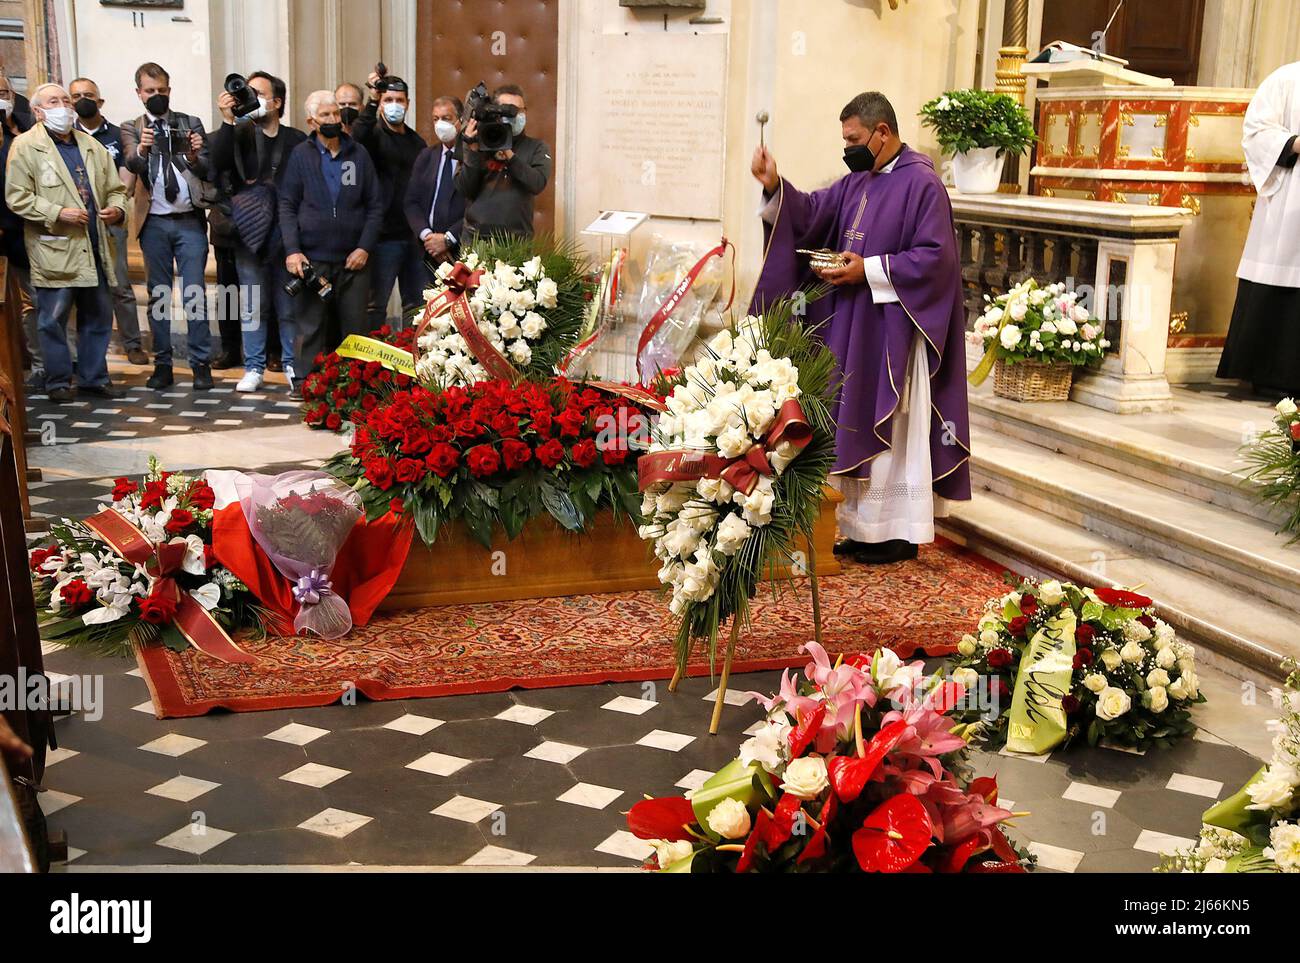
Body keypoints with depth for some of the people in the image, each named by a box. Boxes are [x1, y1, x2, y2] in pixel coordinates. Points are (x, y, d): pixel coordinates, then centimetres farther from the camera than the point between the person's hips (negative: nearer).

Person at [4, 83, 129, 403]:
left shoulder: (92, 145, 16)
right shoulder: (25, 146, -2)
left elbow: (115, 188, 18)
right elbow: (17, 197, -8)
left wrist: (116, 209, -4)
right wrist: (57, 213, -17)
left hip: (94, 247, 5)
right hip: (55, 249, -5)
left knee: (98, 316, 10)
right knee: (53, 319, 0)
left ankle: (94, 377, 22)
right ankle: (58, 381, 12)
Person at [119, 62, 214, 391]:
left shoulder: (190, 124, 8)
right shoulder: (132, 129, 7)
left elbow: (207, 169, 0)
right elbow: (132, 164, -11)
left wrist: (194, 158, -21)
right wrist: (141, 149, -33)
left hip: (190, 220, -1)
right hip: (154, 223, 1)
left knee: (194, 293, -1)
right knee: (158, 294, 5)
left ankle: (201, 362, 2)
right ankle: (162, 363, 10)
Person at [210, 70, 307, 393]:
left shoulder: (297, 140, 2)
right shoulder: (238, 134, 4)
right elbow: (218, 165, -13)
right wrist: (227, 121, -19)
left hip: (285, 233, -1)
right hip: (250, 233, 1)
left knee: (289, 305, 5)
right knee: (252, 306, 7)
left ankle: (292, 365, 17)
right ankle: (254, 368, 16)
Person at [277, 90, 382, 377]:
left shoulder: (359, 154, 9)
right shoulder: (300, 154, 5)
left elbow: (375, 205, 7)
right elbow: (287, 206, 2)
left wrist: (365, 247, -4)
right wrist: (292, 250, -9)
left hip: (353, 259, 1)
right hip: (312, 259, -1)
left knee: (355, 328, 4)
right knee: (311, 329, 1)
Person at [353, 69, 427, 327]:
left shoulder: (417, 142, 16)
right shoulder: (373, 135, 1)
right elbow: (358, 137, -24)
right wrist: (372, 101, -35)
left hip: (416, 236, 5)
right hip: (384, 236, -5)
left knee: (418, 306, 9)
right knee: (376, 305, -2)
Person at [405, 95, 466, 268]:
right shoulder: (426, 156, 14)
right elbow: (412, 202, 10)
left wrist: (448, 239, -13)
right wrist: (426, 235, -7)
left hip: (462, 249, -4)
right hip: (429, 252, 4)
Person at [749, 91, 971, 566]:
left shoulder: (922, 183, -12)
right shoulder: (857, 181, 13)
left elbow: (935, 257, -18)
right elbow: (812, 213, 7)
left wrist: (869, 270, -19)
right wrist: (775, 186, -10)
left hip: (893, 334, -8)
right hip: (853, 327, 8)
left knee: (891, 431, -2)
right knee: (855, 428, 11)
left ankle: (899, 533, 8)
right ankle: (863, 527, 19)